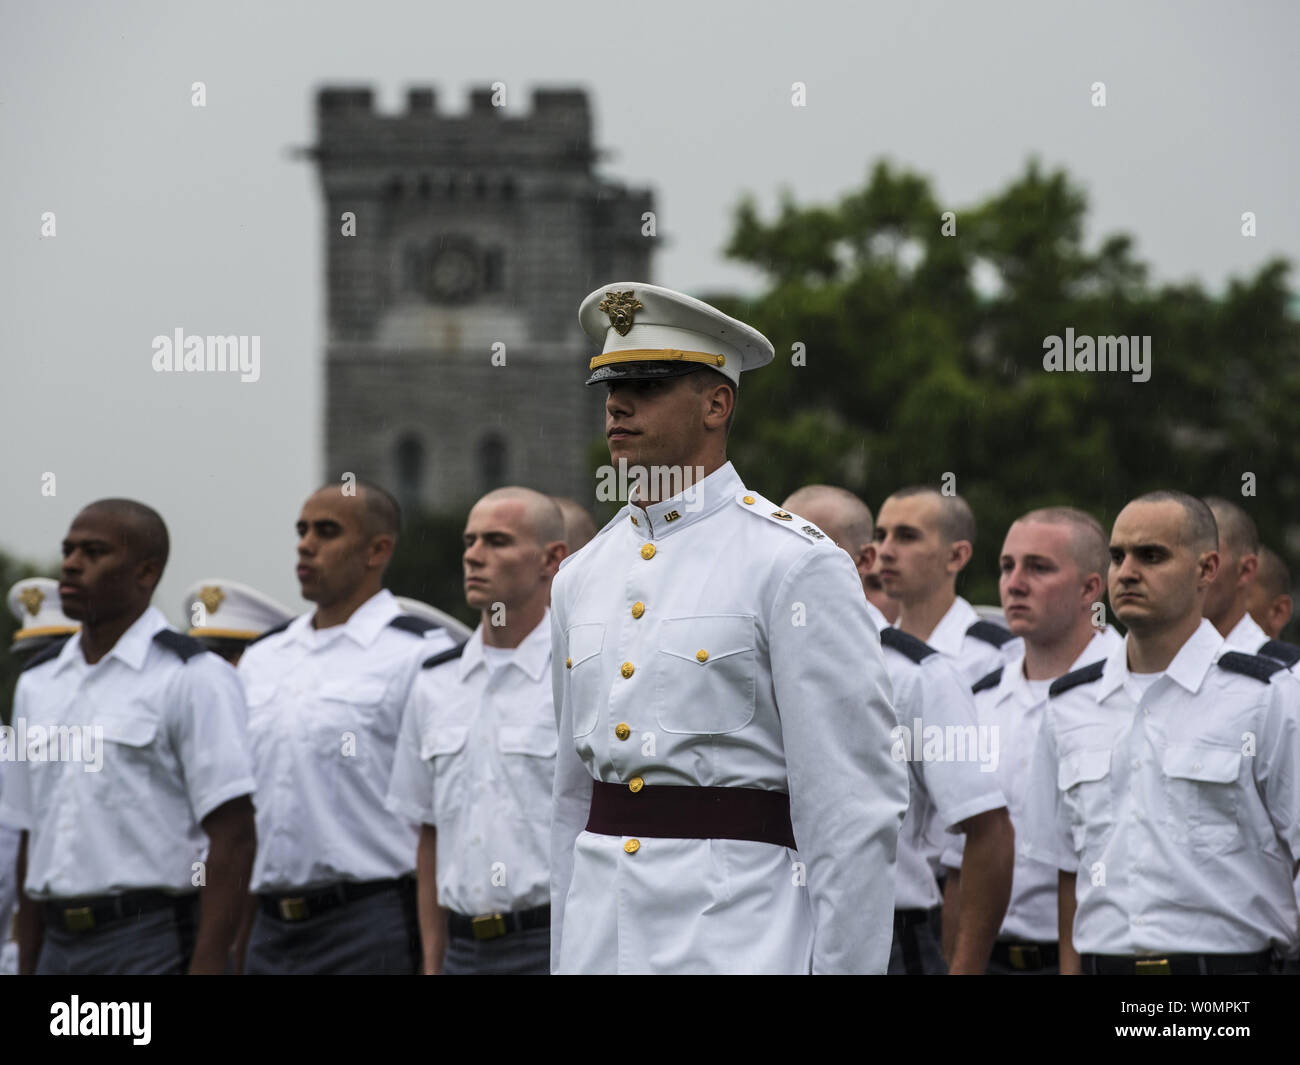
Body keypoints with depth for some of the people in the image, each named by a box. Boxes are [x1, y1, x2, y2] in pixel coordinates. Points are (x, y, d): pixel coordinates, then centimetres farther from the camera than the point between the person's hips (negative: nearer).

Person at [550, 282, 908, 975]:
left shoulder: (796, 567, -6)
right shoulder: (582, 578, 14)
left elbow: (857, 803, -9)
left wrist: (844, 967, -13)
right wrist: (564, 959, 15)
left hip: (738, 942, -6)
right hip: (601, 936, 6)